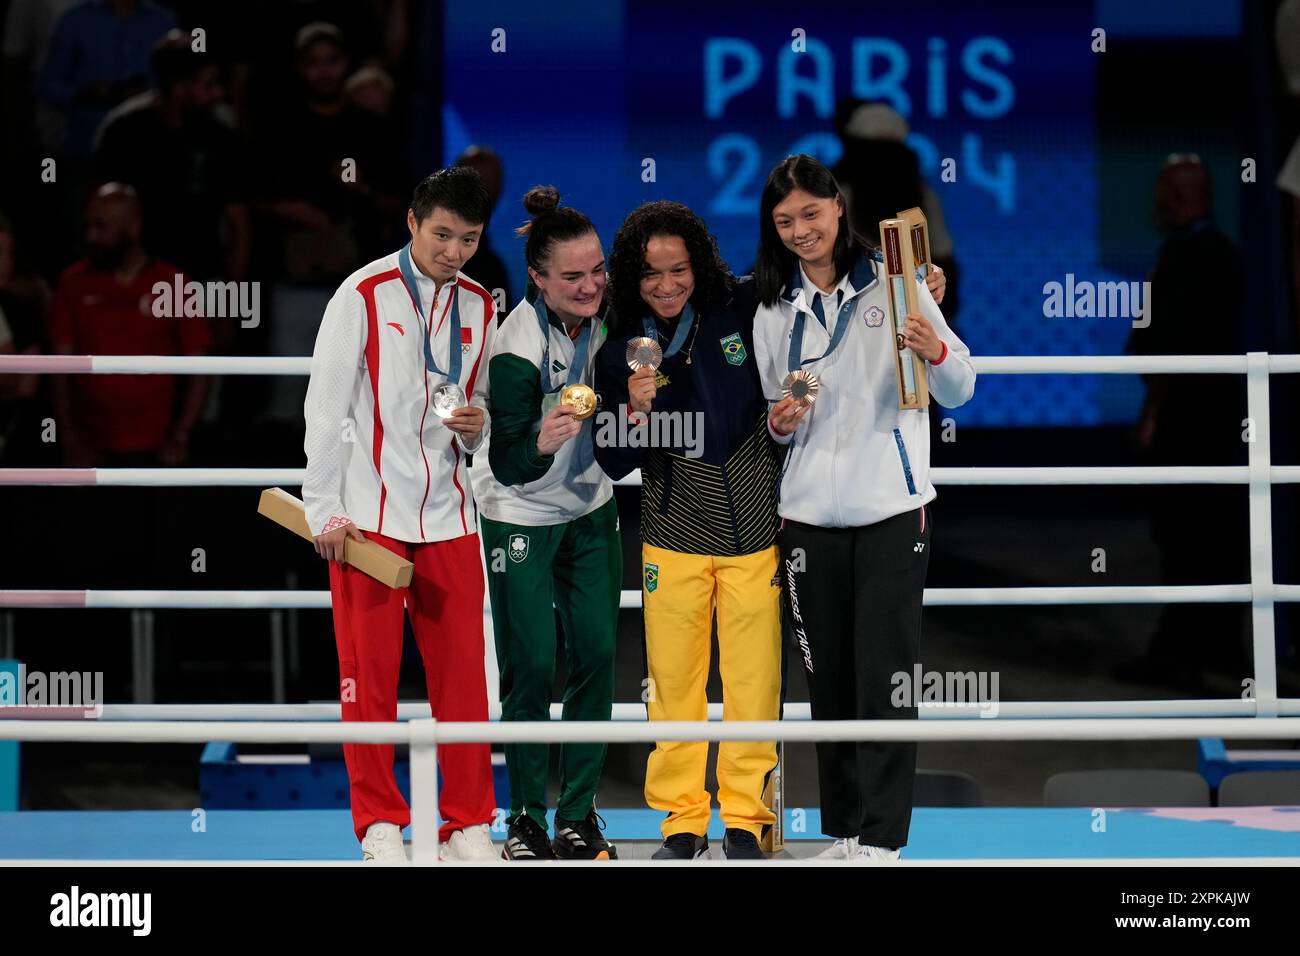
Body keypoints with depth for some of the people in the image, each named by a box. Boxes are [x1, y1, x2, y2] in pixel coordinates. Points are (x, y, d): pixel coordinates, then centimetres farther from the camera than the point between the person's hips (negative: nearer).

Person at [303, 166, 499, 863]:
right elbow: (326, 406, -5)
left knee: (462, 673, 3)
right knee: (369, 674, 0)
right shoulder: (365, 295, -6)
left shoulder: (478, 306, 9)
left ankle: (467, 825, 11)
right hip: (368, 515, -4)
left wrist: (476, 425, -4)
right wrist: (325, 511, -7)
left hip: (448, 516, 4)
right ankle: (379, 824, 9)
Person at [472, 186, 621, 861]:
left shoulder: (601, 315, -7)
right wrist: (542, 442, -45)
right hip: (520, 518, -5)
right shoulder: (518, 346, -26)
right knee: (532, 666, -4)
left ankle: (579, 811, 13)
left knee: (597, 654, 3)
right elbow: (507, 465, -27)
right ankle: (527, 816, 11)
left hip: (590, 508, 6)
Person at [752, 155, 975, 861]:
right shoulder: (773, 312, 9)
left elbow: (959, 391, -2)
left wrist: (936, 353, -23)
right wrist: (779, 423, -6)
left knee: (885, 678, -5)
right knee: (828, 680, 8)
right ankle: (841, 830, 16)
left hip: (890, 508, -4)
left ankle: (882, 837, -4)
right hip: (808, 512, 4)